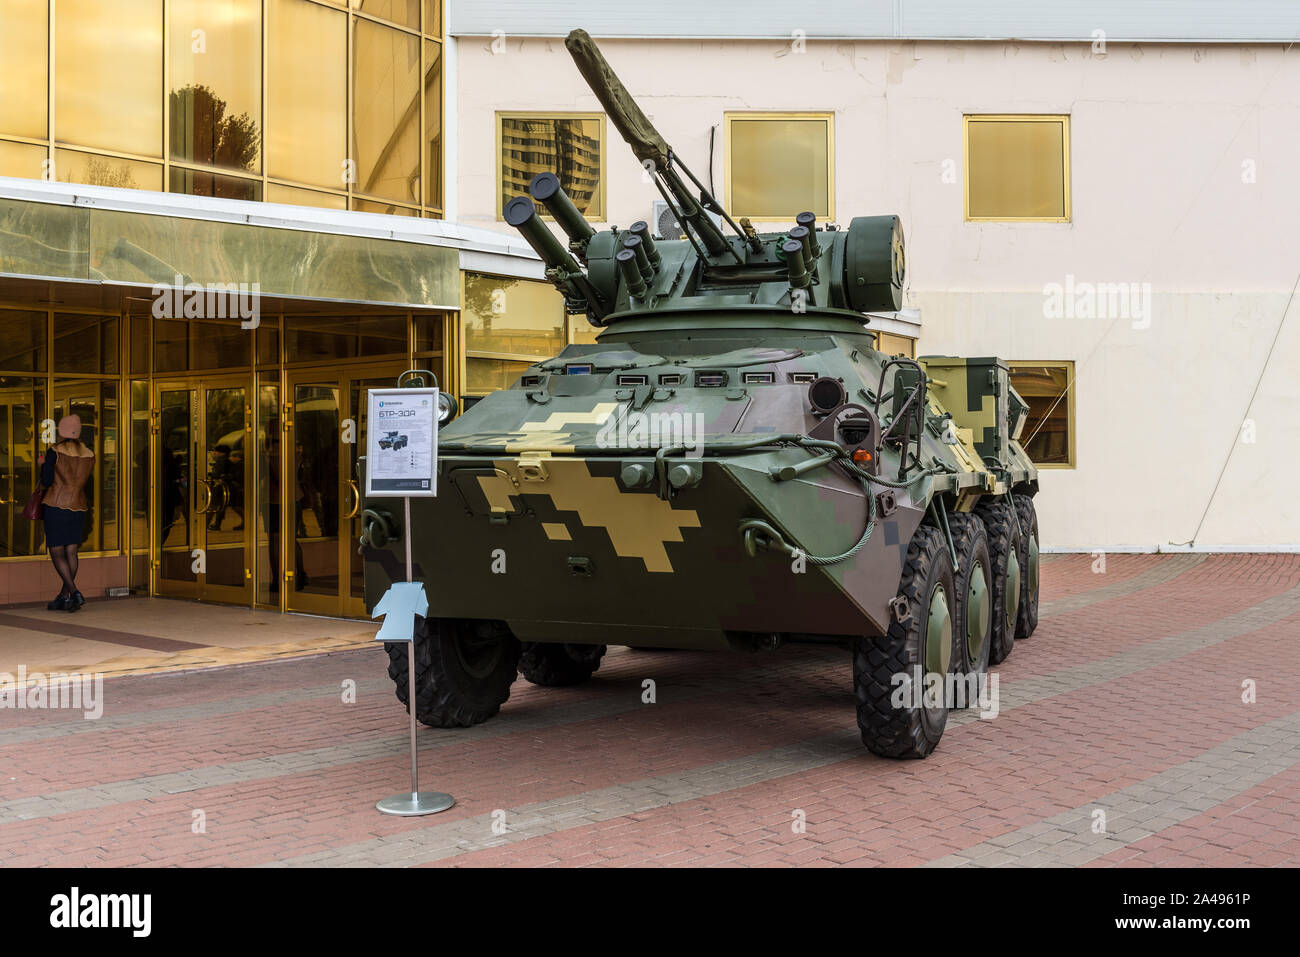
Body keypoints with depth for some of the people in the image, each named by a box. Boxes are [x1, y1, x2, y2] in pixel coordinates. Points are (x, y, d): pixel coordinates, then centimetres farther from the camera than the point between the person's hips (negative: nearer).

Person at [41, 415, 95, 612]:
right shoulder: (89, 455, 6)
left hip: (56, 506, -5)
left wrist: (43, 466, 9)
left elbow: (47, 481, -8)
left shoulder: (54, 452, -7)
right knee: (71, 552, 8)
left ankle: (74, 592, -16)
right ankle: (64, 597, 10)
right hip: (78, 507, 5)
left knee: (57, 553, -2)